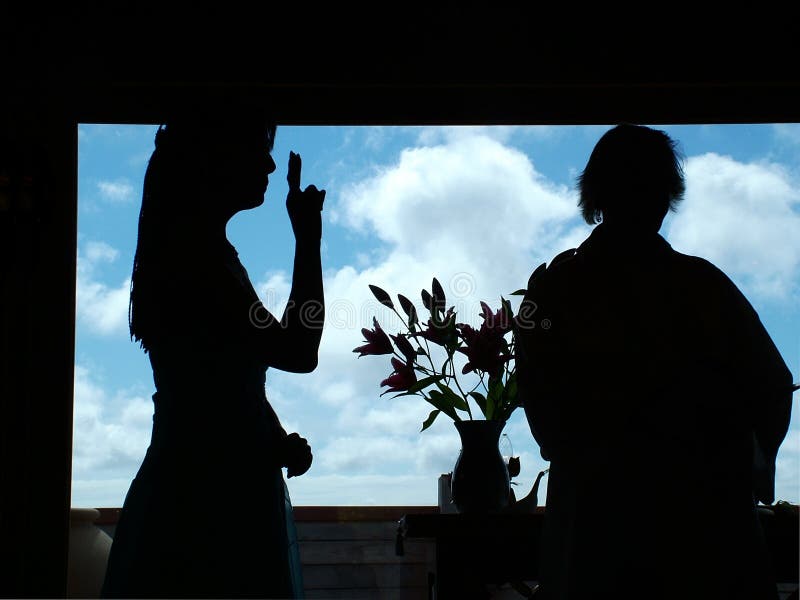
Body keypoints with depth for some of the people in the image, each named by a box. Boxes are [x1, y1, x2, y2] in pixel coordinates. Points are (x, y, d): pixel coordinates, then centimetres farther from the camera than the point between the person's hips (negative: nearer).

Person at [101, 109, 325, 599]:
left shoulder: (207, 251, 15)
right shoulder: (189, 250, -16)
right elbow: (297, 352, -18)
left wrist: (278, 441, 2)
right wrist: (309, 240, -11)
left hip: (223, 488, 10)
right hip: (202, 492, -10)